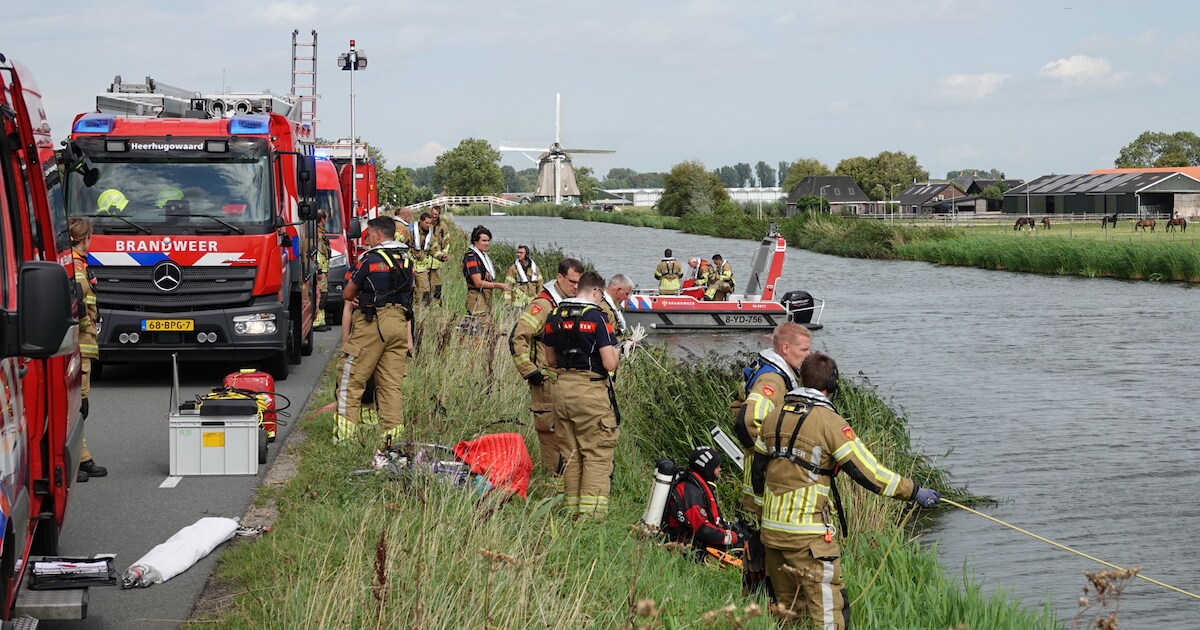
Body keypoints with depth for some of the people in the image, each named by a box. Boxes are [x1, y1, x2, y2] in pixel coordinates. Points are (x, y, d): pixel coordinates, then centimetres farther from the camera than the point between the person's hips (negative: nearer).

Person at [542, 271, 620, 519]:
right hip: (590, 389, -6)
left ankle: (572, 508, 18)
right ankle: (592, 512, -6)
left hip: (562, 388, 6)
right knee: (597, 454, -1)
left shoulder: (554, 316, 8)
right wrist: (615, 350, 5)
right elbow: (609, 364, -15)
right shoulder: (596, 317, -11)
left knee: (570, 453, 14)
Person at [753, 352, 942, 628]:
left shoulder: (775, 418, 10)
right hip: (807, 535, -7)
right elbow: (866, 471, -12)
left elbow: (758, 471, 17)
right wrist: (914, 492, -4)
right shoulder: (829, 422, -10)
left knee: (788, 607, 18)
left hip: (771, 529, 7)